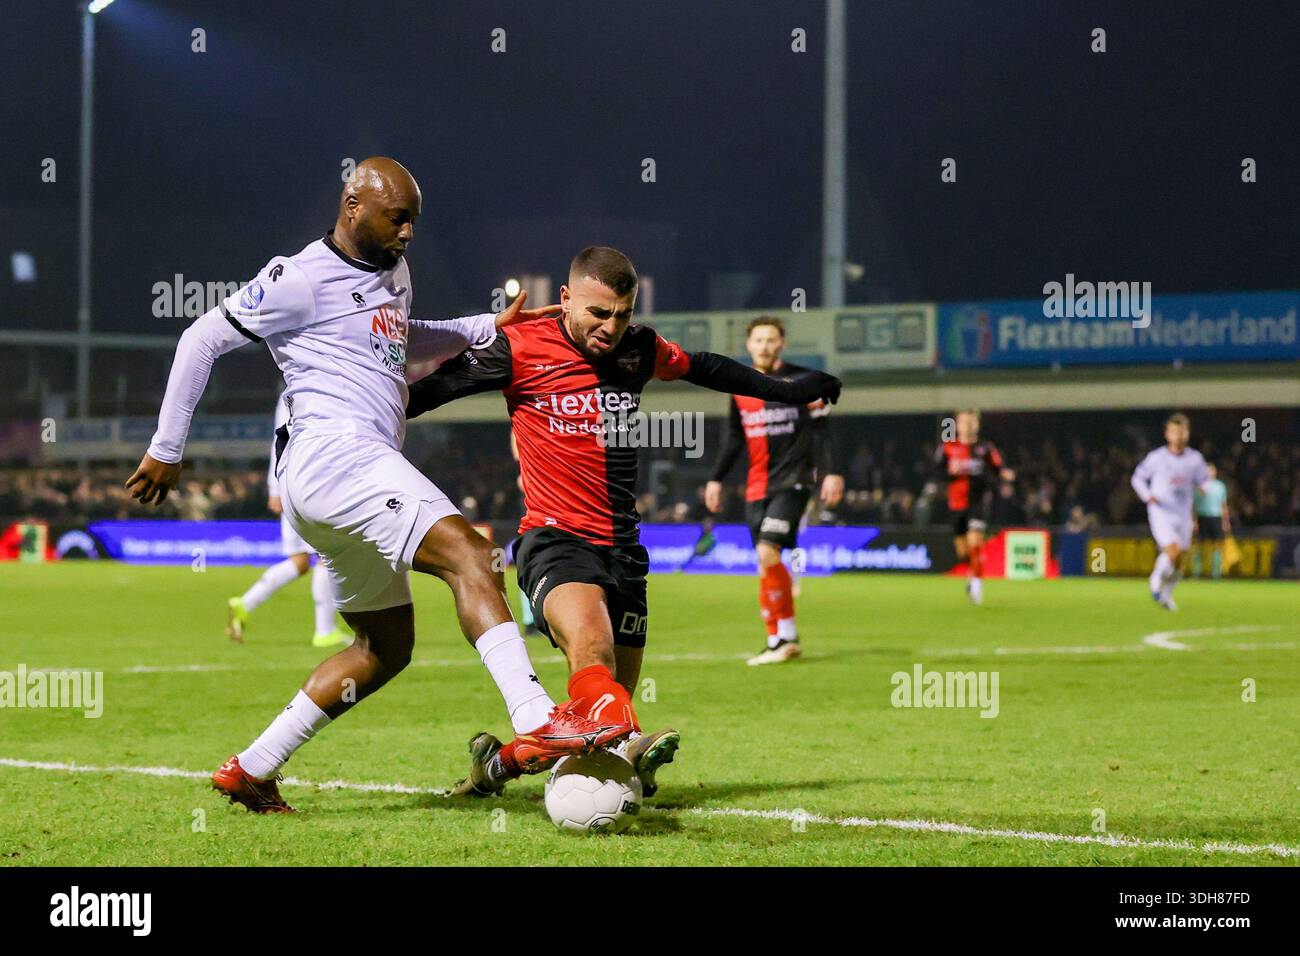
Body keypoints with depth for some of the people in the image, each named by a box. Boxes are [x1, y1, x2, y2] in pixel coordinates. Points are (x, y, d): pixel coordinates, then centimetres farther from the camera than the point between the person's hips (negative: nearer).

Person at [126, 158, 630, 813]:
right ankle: (536, 723, -40)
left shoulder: (394, 270, 21)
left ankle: (250, 770, 17)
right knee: (465, 550, -25)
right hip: (331, 455, -10)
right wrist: (167, 449, 1)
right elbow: (203, 340, -2)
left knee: (386, 645, 13)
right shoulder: (303, 279, -5)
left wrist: (488, 328, 28)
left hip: (361, 471, 10)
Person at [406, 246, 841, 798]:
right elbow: (434, 389, 2)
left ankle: (498, 760, 25)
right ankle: (626, 746, -61)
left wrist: (786, 390, 34)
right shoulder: (522, 349, -6)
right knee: (591, 646, -35)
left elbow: (704, 367, 28)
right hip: (555, 539, -6)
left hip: (622, 546, 6)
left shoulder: (640, 349, 9)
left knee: (613, 699, 6)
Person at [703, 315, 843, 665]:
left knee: (767, 552, -20)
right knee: (767, 562, 4)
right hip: (756, 487, 6)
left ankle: (784, 636, -13)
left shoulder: (801, 381, -2)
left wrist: (830, 473, -11)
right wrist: (716, 479, 15)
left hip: (792, 481, -6)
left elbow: (819, 431, -3)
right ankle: (779, 641, 11)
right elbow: (734, 439, 19)